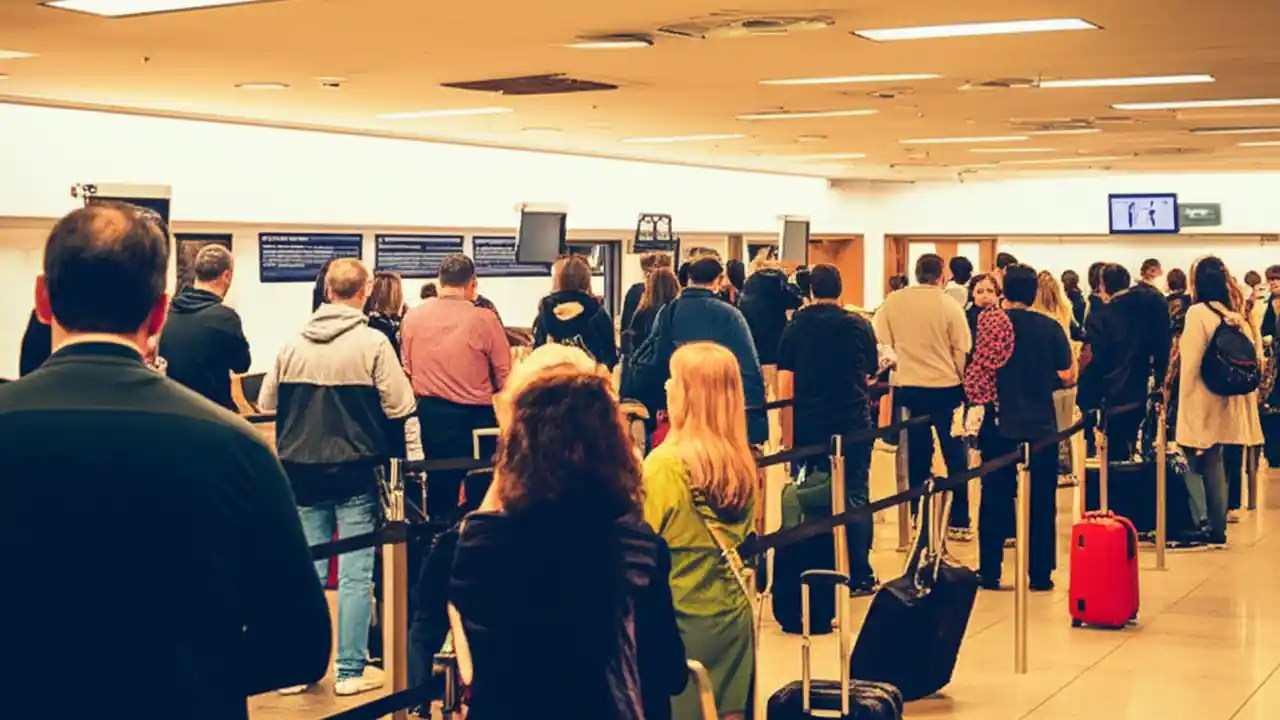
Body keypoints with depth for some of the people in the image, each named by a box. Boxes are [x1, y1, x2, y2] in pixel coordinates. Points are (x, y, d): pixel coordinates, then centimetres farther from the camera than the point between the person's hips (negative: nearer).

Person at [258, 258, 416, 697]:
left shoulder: (293, 345, 1)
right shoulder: (372, 342, -10)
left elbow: (267, 403, 5)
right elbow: (399, 406, -13)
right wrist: (393, 449, 6)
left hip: (303, 471, 4)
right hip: (355, 471, -4)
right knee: (355, 574, 2)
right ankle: (351, 672, 5)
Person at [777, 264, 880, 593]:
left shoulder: (795, 326, -1)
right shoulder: (859, 325, 1)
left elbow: (785, 385, -5)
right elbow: (872, 370, 14)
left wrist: (787, 435, -1)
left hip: (808, 427, 0)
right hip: (854, 424, 0)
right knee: (855, 497, 7)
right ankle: (860, 576, 8)